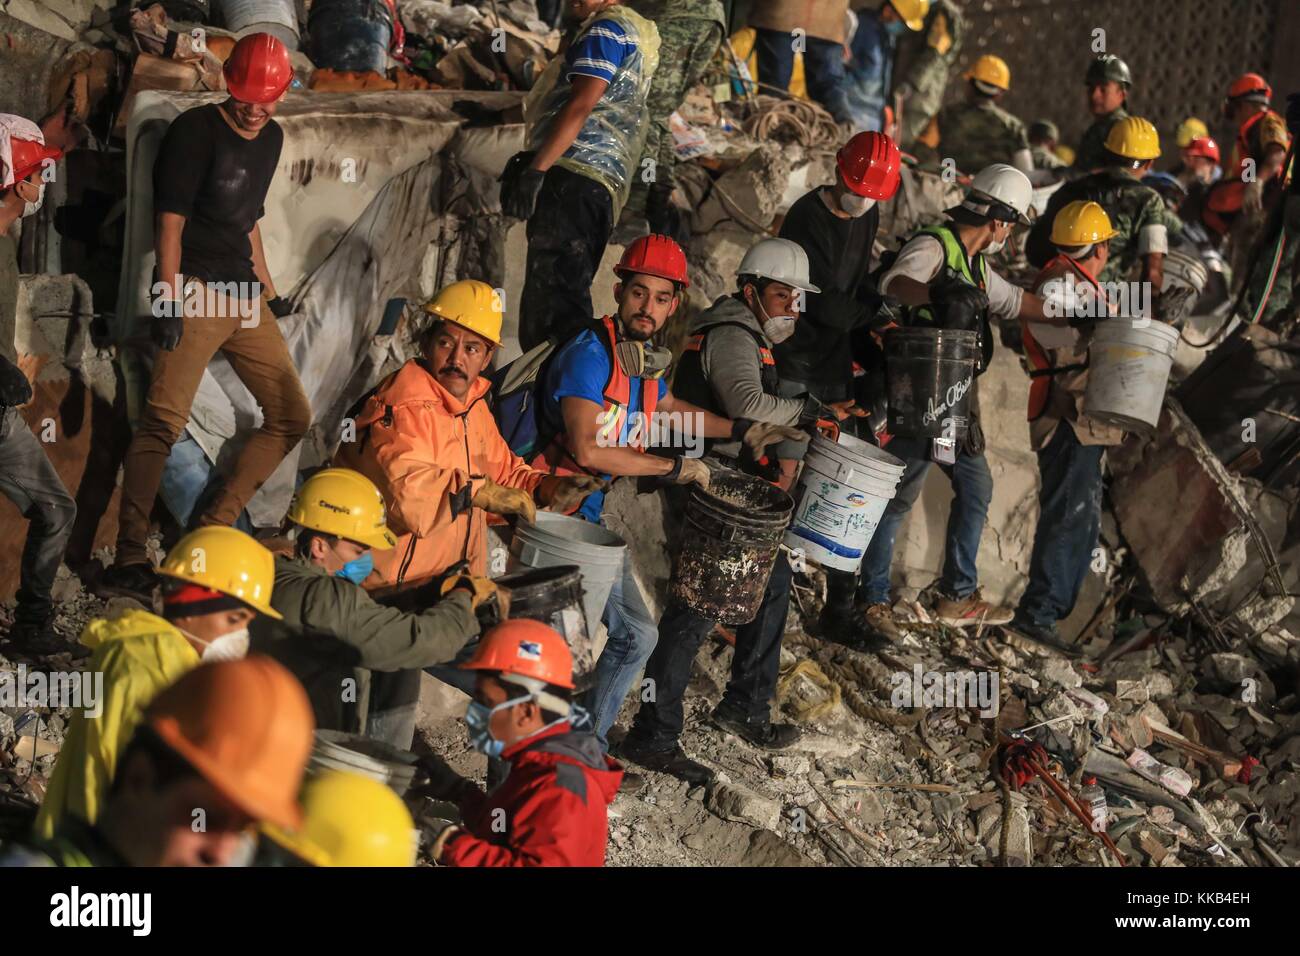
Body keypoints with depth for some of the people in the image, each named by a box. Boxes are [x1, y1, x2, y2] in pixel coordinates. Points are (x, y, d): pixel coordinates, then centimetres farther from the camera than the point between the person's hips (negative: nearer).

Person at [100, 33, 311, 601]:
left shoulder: (270, 138, 15)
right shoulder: (196, 130, -7)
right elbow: (170, 220, -11)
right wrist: (169, 298, -19)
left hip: (245, 298, 8)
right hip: (196, 291, -8)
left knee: (293, 416, 9)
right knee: (165, 421, -17)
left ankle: (215, 528, 14)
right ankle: (128, 561, -17)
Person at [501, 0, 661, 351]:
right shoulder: (633, 36, 30)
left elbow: (582, 104, -14)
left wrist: (535, 168, -19)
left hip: (575, 177, -11)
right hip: (601, 186, 11)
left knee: (553, 307, -20)